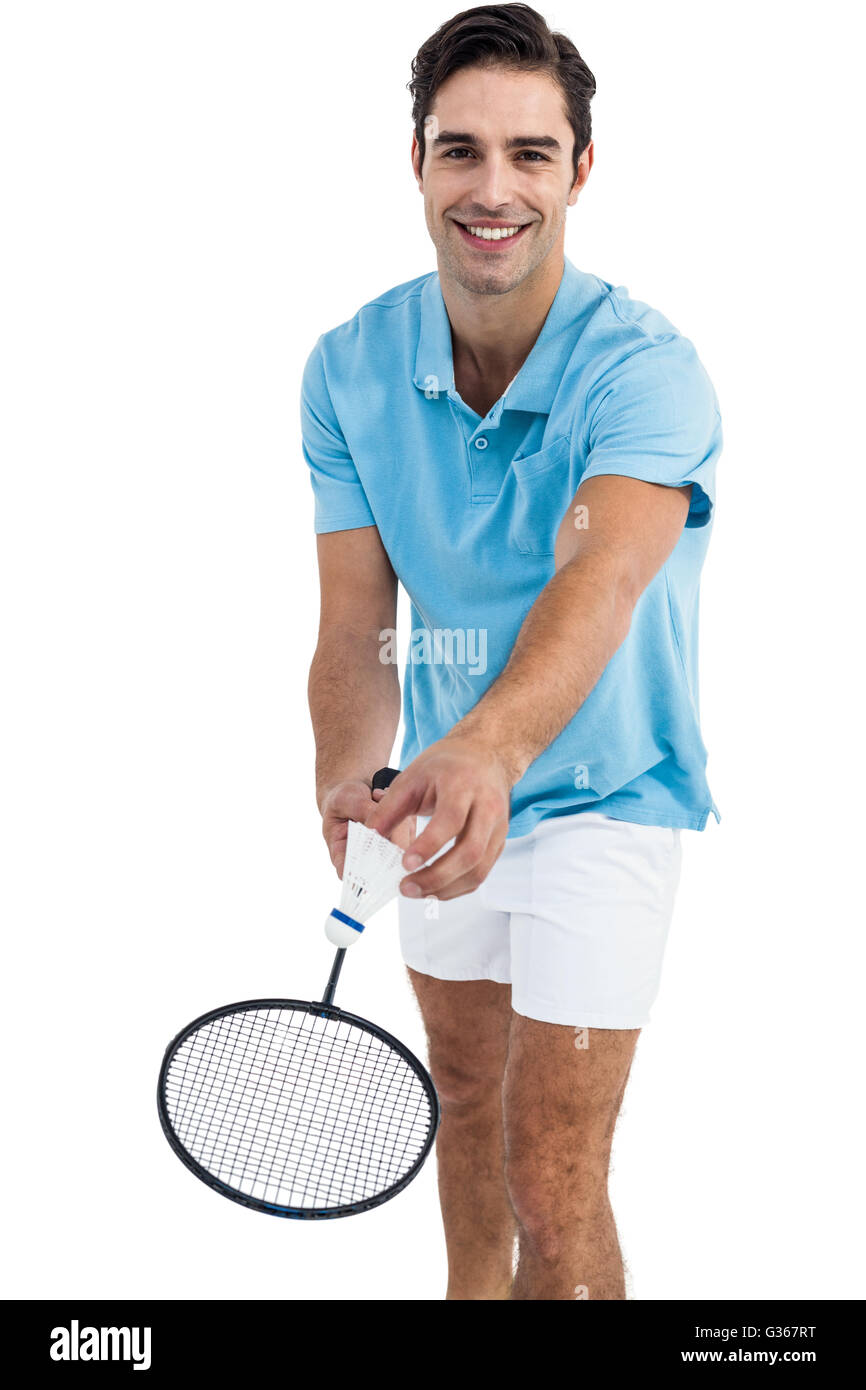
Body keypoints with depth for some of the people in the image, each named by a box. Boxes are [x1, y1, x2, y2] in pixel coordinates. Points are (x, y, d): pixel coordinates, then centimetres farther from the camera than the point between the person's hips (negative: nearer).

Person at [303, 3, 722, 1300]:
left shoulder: (646, 369, -27)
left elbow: (599, 579, -46)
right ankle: (470, 1294, 51)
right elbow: (355, 622, -16)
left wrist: (491, 747, -65)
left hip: (603, 793, -5)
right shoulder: (349, 369, -12)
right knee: (464, 1091, 25)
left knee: (553, 1190, -7)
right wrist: (349, 780, -37)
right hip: (448, 785, 5)